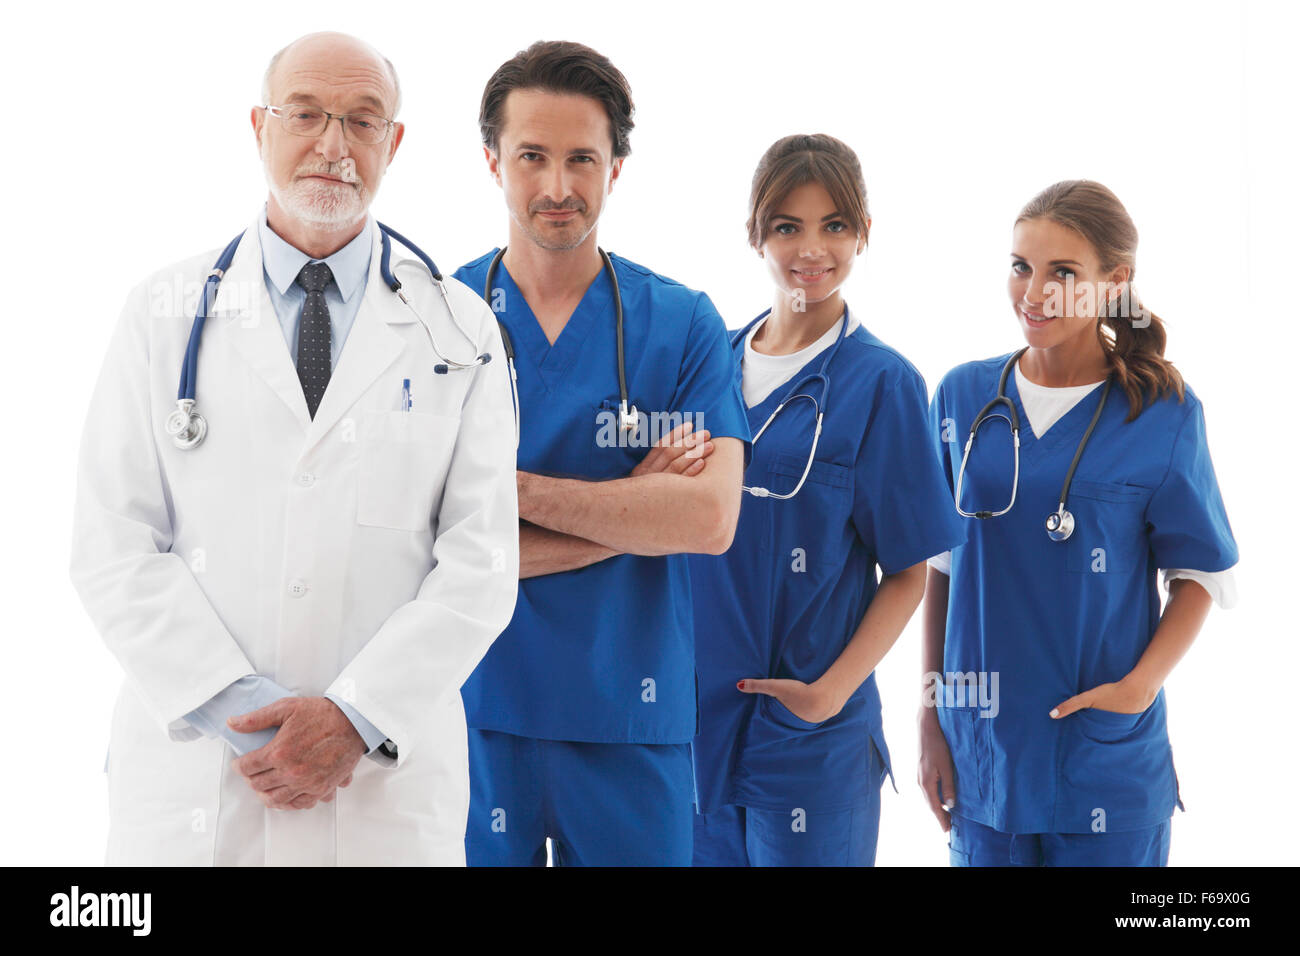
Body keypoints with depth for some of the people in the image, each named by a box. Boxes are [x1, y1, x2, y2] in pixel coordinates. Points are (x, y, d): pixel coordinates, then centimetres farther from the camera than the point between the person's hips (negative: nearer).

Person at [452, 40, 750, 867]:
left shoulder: (684, 324, 0)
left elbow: (710, 519, -13)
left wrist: (513, 486, -15)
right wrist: (635, 510, -13)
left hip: (633, 719, 1)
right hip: (471, 709, 0)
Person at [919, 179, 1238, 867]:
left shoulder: (1164, 412, -6)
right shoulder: (963, 396, 1)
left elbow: (1199, 574, -1)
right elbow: (940, 564, 7)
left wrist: (1141, 684, -16)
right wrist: (930, 712, 5)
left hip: (1108, 750, -2)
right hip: (981, 748, 2)